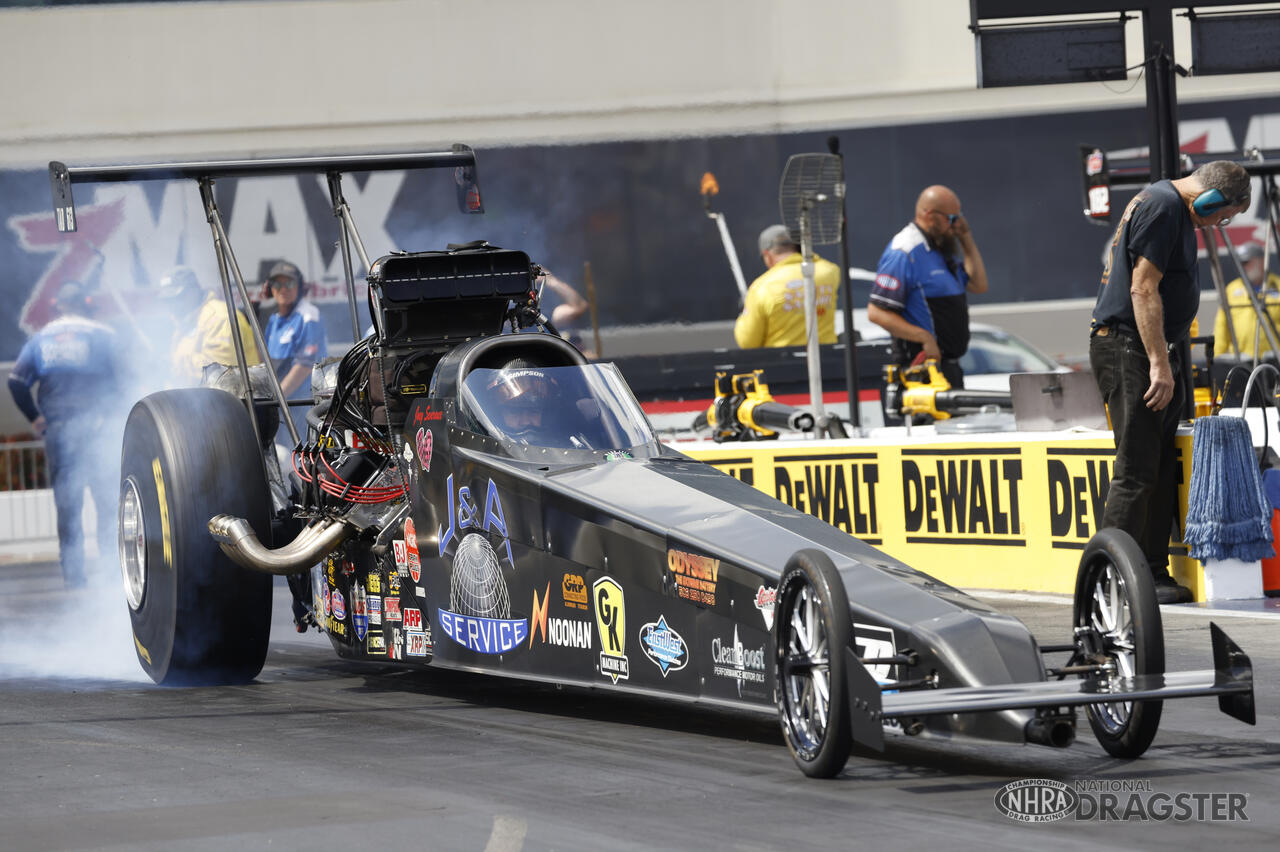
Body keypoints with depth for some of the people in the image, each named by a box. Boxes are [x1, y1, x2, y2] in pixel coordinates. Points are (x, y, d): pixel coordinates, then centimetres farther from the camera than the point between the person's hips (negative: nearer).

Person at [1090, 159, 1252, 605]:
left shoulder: (1170, 207, 20)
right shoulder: (1162, 207, -13)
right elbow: (1143, 289, -20)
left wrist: (1165, 360, 23)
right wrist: (1159, 364, -21)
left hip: (1149, 350, 11)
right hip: (1127, 348, -11)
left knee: (1162, 469, 9)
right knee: (1137, 470, -12)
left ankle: (1153, 573, 11)